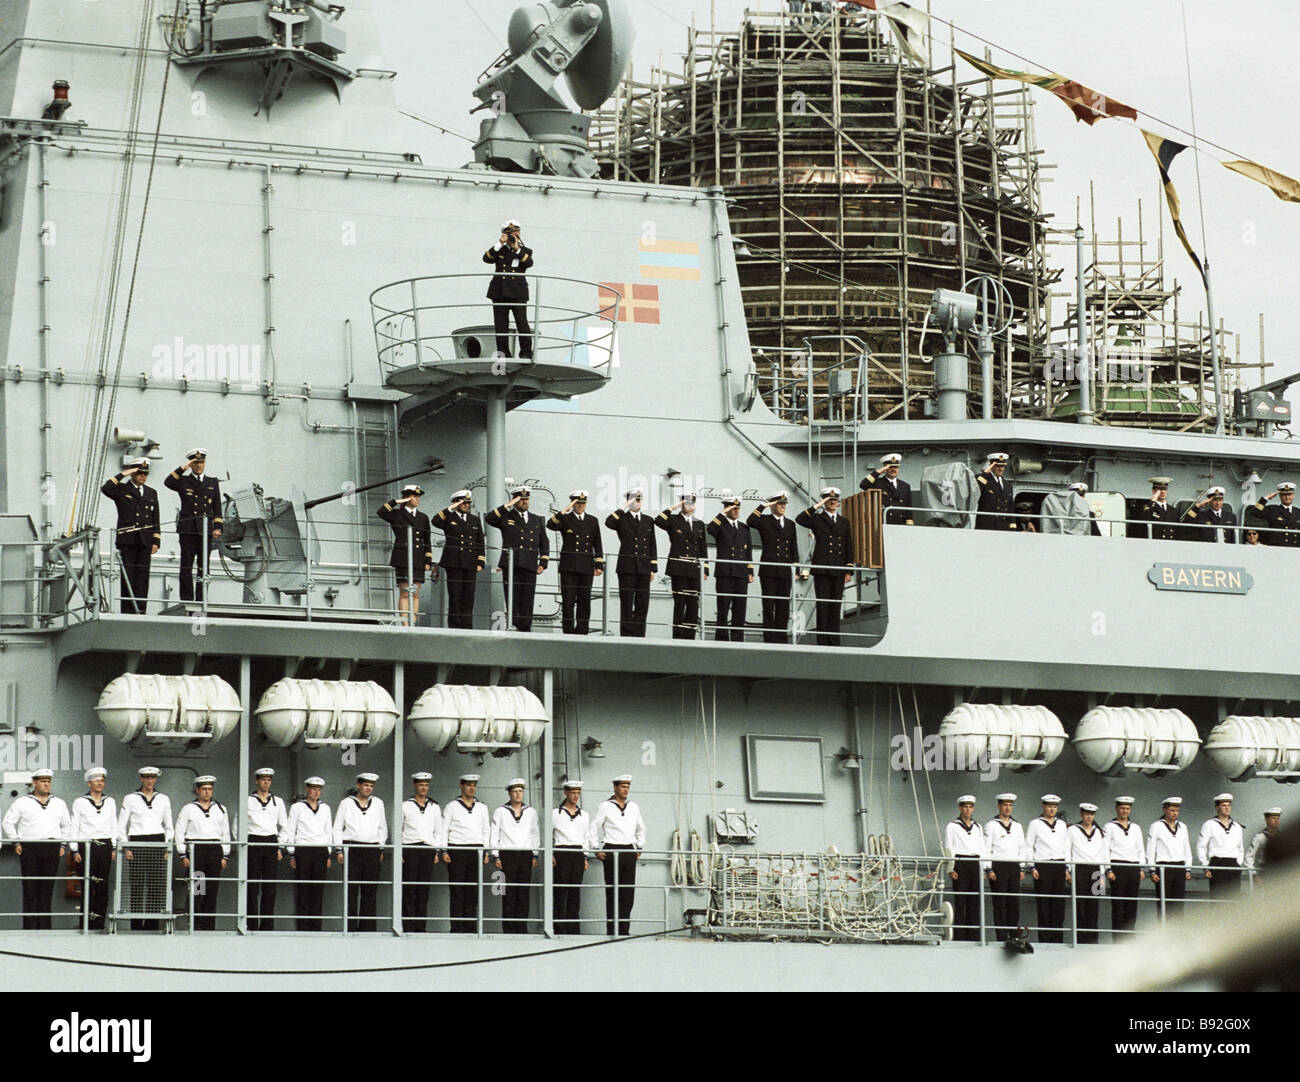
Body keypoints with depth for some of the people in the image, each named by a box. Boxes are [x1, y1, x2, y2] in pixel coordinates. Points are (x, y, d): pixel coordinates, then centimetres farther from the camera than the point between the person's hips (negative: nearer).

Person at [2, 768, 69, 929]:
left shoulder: (59, 804, 15)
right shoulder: (22, 803, 6)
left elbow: (67, 825, 26)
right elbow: (8, 822, 9)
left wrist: (63, 844, 15)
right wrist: (16, 843, 1)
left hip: (52, 850, 3)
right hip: (29, 849, -3)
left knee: (47, 889, 2)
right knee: (30, 889, -5)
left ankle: (44, 926, 4)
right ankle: (30, 926, -4)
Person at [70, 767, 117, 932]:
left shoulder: (110, 802, 14)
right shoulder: (80, 802, 4)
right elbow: (74, 827, 4)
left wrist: (114, 848, 12)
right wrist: (75, 850, -2)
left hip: (105, 846, 3)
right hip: (87, 846, -3)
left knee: (103, 887, 0)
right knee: (88, 886, -7)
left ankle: (100, 923, 3)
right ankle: (86, 922, -6)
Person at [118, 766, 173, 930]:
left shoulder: (163, 799, 11)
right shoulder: (130, 799, 5)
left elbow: (169, 827, 17)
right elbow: (121, 826, 6)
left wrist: (168, 849, 7)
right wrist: (126, 848, -3)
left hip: (157, 845, 2)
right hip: (137, 845, -2)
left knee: (156, 886, -3)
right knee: (137, 886, -6)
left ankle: (152, 926, 1)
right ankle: (136, 926, -3)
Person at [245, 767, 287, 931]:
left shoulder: (278, 802, 13)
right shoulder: (247, 801, 5)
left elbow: (284, 827, 16)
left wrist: (280, 848, 8)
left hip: (271, 845, 2)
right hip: (252, 844, -2)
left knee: (270, 888, -1)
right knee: (252, 888, -6)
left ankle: (267, 926, 1)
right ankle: (252, 925, -5)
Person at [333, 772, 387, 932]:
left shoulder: (377, 803, 14)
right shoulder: (346, 803, 7)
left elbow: (382, 827, 20)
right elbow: (338, 827, 8)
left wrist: (381, 849, 14)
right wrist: (339, 850, 0)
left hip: (372, 850, 2)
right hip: (352, 849, -2)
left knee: (370, 890, 1)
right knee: (351, 890, -7)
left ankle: (368, 927, 4)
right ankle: (350, 927, -7)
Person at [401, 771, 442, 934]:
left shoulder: (434, 807, 15)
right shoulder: (405, 806, 6)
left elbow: (438, 831, 19)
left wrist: (436, 852, 9)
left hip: (428, 850, 3)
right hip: (410, 849, -3)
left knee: (424, 891, 1)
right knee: (409, 891, -7)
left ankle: (421, 927, 3)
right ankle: (408, 928, -7)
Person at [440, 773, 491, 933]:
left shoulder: (482, 807, 15)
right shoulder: (452, 806, 6)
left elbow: (486, 830, 19)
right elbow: (444, 829, 4)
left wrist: (485, 851, 10)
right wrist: (444, 851, -5)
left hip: (476, 851, 3)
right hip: (457, 851, -3)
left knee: (473, 890, 0)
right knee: (457, 890, -6)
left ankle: (471, 926, 3)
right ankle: (457, 928, -6)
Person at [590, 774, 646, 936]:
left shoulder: (633, 807, 14)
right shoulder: (605, 807, 1)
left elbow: (641, 828, 28)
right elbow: (594, 828, 3)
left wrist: (639, 848, 20)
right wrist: (596, 850, -3)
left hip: (629, 851, 4)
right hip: (611, 851, -4)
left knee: (628, 892, -1)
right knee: (612, 892, -5)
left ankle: (624, 928, 3)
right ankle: (611, 930, -4)